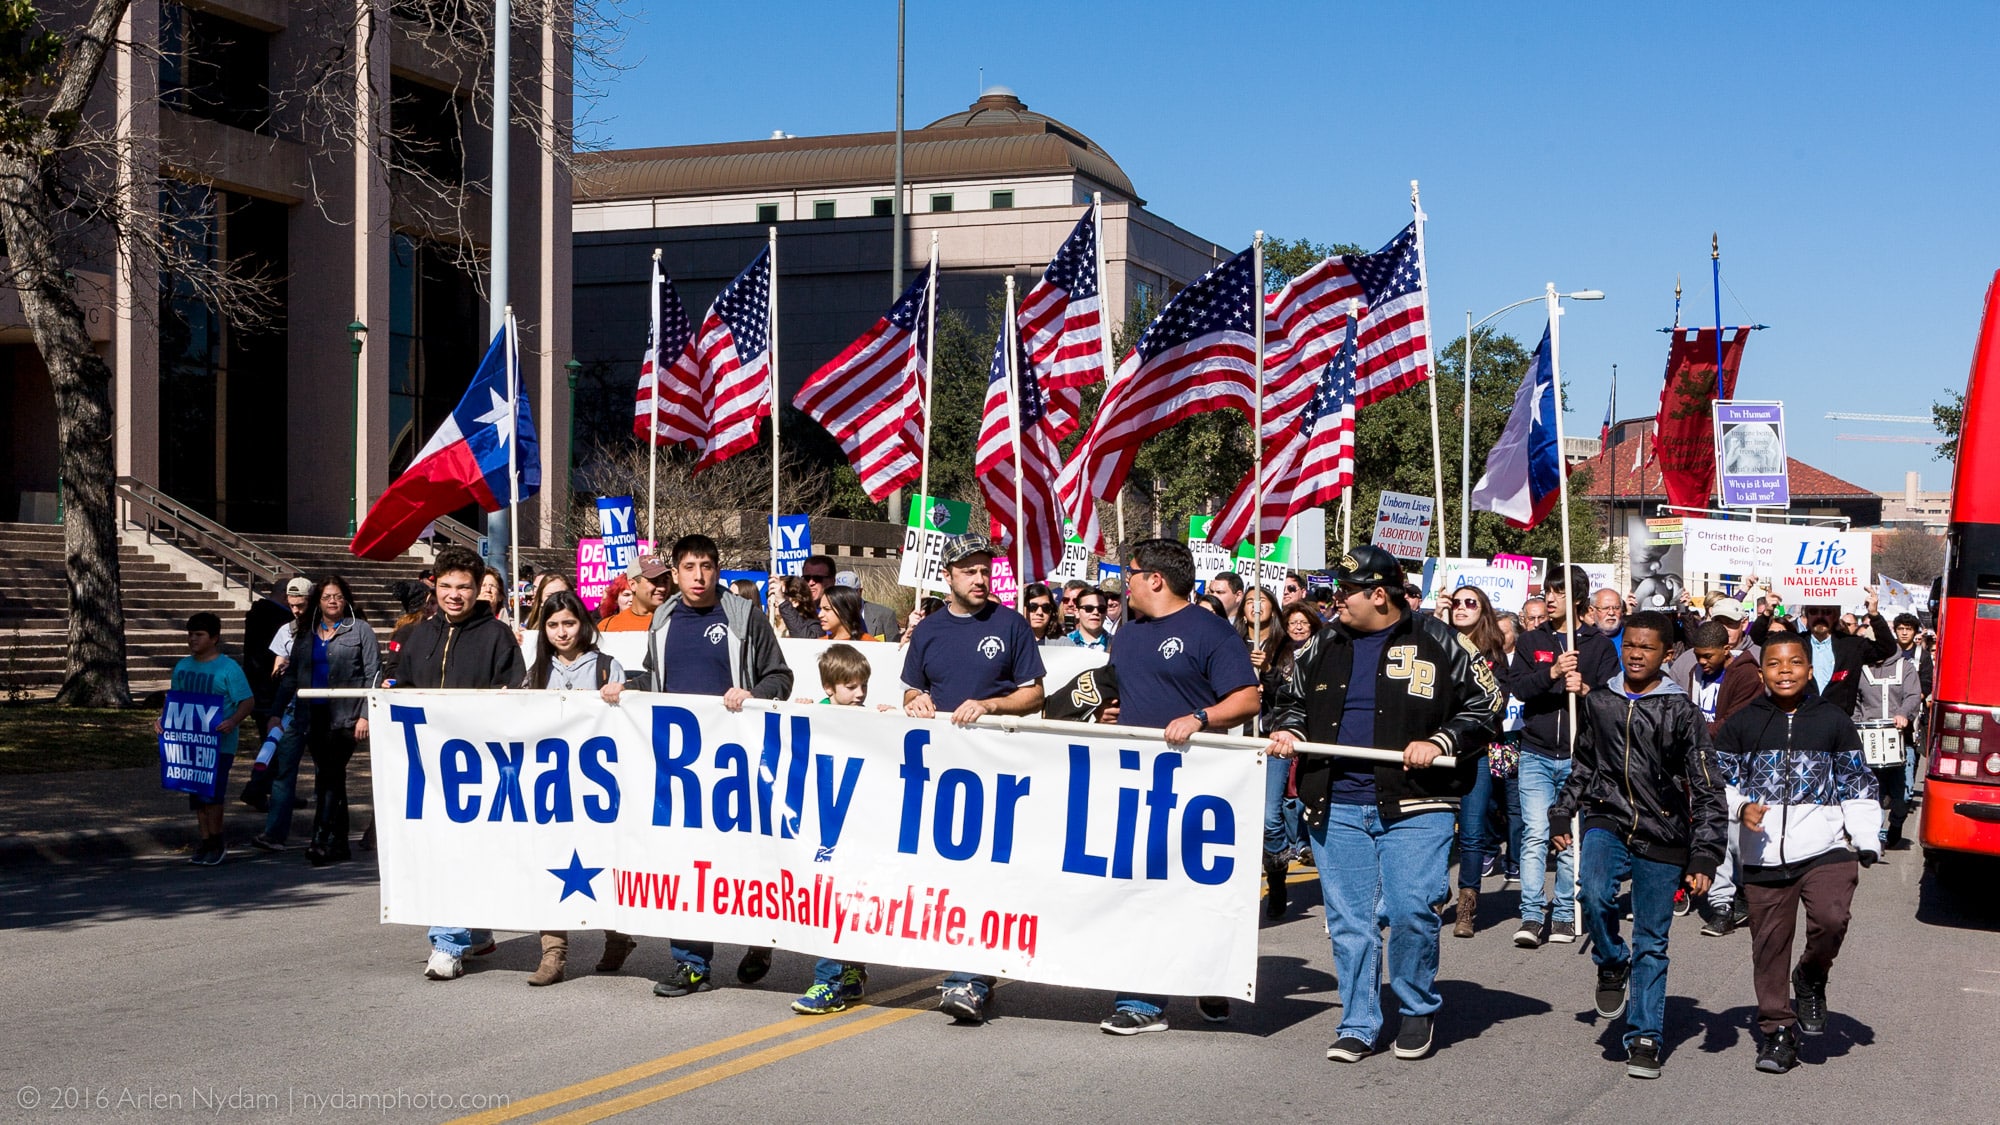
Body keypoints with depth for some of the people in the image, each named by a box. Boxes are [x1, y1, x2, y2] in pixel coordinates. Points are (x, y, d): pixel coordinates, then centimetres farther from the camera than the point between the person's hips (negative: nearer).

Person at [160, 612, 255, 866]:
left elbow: (248, 701, -11)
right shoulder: (183, 666, 10)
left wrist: (233, 721, -28)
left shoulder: (228, 668, -8)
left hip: (220, 743, -6)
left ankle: (217, 842, 4)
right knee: (196, 794, 9)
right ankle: (205, 841, 19)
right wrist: (162, 719, 2)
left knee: (211, 792, -10)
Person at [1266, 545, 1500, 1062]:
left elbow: (1486, 704, 2)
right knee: (1349, 921, 6)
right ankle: (1358, 1026, 16)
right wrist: (1288, 730, 6)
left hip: (1415, 806, -4)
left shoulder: (1437, 642, -1)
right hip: (1337, 807, 4)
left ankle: (1418, 1009, 15)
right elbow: (1292, 698, 27)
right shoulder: (1324, 645, 12)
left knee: (1412, 912, -10)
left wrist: (1440, 741, -11)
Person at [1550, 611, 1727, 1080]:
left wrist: (1704, 856, -11)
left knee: (1651, 943, 3)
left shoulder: (1682, 711, -5)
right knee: (1596, 895, -27)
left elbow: (1707, 789, -5)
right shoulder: (1599, 702, 5)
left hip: (1662, 835, -2)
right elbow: (1582, 766, 21)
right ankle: (1612, 966, 2)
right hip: (1607, 821, 2)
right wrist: (1562, 815, 21)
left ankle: (1645, 1040, 13)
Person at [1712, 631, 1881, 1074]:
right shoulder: (1741, 724, 7)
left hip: (1825, 848, -1)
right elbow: (1720, 780, 11)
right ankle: (1778, 1030, 17)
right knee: (1770, 942, 4)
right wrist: (1741, 807, -9)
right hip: (1765, 854, 1)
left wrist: (1867, 842, 2)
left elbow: (1858, 786, 11)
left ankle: (1811, 978, 8)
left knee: (1830, 917, -23)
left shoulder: (1833, 721, 7)